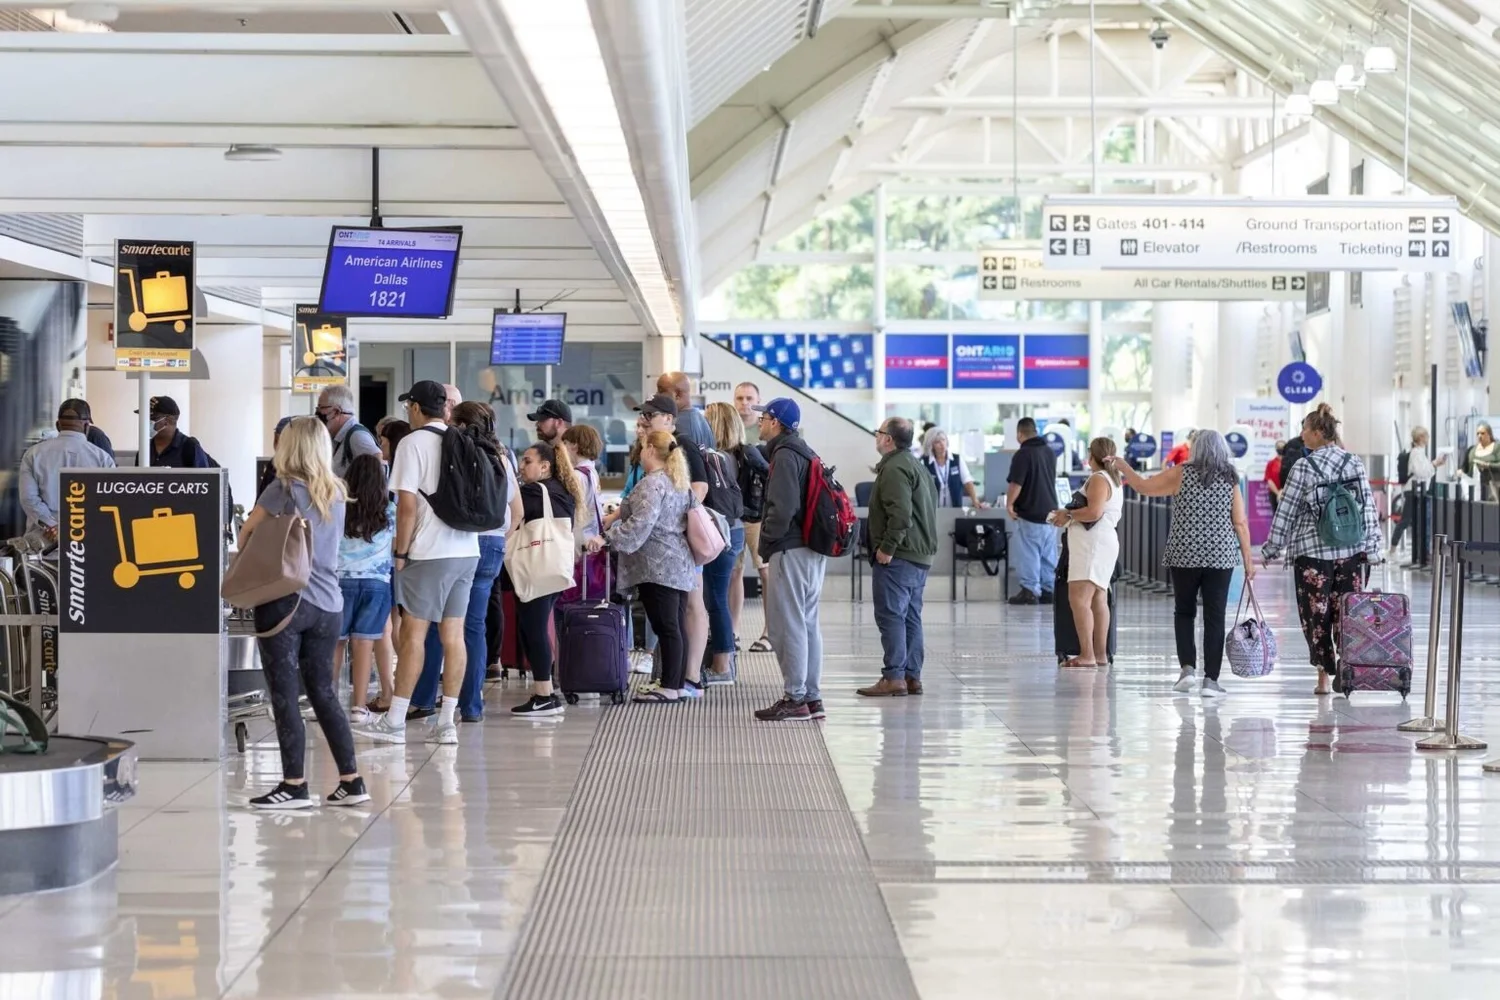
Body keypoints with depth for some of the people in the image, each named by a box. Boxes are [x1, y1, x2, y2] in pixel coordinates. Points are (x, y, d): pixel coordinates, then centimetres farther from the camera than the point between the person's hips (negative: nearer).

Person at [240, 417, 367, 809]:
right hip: (328, 604, 6)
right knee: (324, 693, 13)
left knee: (284, 695, -2)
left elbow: (247, 532, 0)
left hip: (285, 599, -6)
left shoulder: (284, 489, -7)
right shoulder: (336, 493, 10)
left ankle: (294, 785, -3)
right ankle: (351, 781, 12)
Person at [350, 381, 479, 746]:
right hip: (467, 550, 6)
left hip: (430, 552, -6)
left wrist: (401, 552, -5)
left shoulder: (413, 443, -7)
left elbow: (407, 504, -13)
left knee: (413, 633, -2)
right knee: (453, 635, 6)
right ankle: (446, 722, 7)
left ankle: (395, 722, 1)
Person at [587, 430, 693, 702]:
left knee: (666, 627, -8)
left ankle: (669, 687, -8)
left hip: (657, 566, -10)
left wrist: (607, 538, -22)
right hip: (681, 565, 10)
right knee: (676, 626, 10)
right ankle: (678, 685, 13)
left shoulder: (652, 484, -13)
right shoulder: (681, 483, 18)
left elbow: (640, 524, -23)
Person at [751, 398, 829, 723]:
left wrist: (768, 537, -8)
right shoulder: (806, 453, 18)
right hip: (813, 549, 10)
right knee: (808, 623, 12)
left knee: (786, 623, -7)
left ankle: (795, 698, -6)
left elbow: (782, 507, -22)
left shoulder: (785, 455, -12)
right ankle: (812, 698, 15)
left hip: (791, 550, -10)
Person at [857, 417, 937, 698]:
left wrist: (887, 547, -21)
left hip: (898, 558, -10)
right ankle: (912, 676, 14)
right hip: (921, 556, 11)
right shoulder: (917, 467, 20)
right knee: (911, 617, 12)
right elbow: (930, 510, 24)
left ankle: (894, 677, -10)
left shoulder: (894, 469, -14)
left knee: (891, 616, -8)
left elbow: (900, 513, -25)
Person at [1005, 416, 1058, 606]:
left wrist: (1009, 505, -7)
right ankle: (1049, 590, 13)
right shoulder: (1050, 452, 9)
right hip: (1050, 509, 7)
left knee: (1029, 553, -1)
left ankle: (1030, 590, -1)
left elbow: (1016, 484, -19)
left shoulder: (1023, 454, -15)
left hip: (1030, 511, -7)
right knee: (1049, 554, 11)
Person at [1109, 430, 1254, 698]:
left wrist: (1122, 467, 18)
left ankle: (1187, 667, 0)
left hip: (1185, 555, 0)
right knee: (1214, 617, 3)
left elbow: (1143, 486, 2)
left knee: (1184, 612, 15)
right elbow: (1240, 523, -1)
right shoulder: (1230, 480, 1)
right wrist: (1248, 560, 5)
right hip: (1220, 557, 0)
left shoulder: (1181, 473, -3)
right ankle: (1211, 679, 0)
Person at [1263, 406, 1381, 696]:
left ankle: (1325, 676, 6)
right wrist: (1372, 547, 11)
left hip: (1312, 552, -4)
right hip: (1352, 552, 4)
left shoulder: (1304, 468, -7)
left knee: (1316, 615, 5)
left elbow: (1286, 512, -4)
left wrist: (1272, 549, 5)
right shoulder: (1355, 463, 4)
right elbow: (1369, 506, 6)